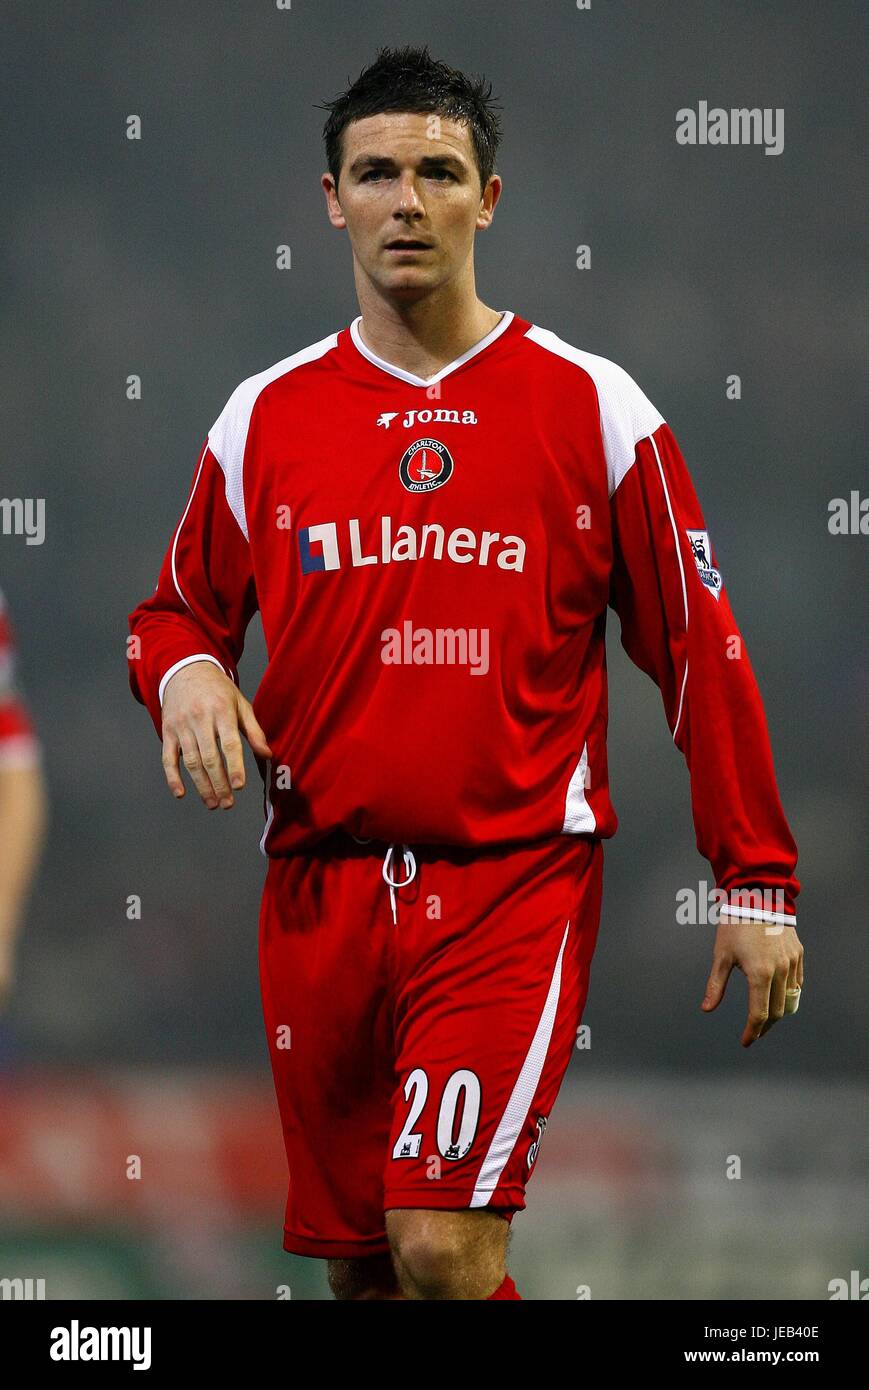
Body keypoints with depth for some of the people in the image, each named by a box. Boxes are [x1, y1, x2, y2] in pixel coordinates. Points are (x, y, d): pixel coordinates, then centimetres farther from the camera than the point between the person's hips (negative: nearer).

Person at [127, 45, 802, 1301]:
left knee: (442, 1245, -19)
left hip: (518, 875, -3)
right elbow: (178, 609, 19)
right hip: (322, 890, 3)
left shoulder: (592, 409, 1)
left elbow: (700, 652, 3)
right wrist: (184, 671, -5)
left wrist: (757, 884, -1)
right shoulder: (265, 418, 7)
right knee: (359, 1266, 9)